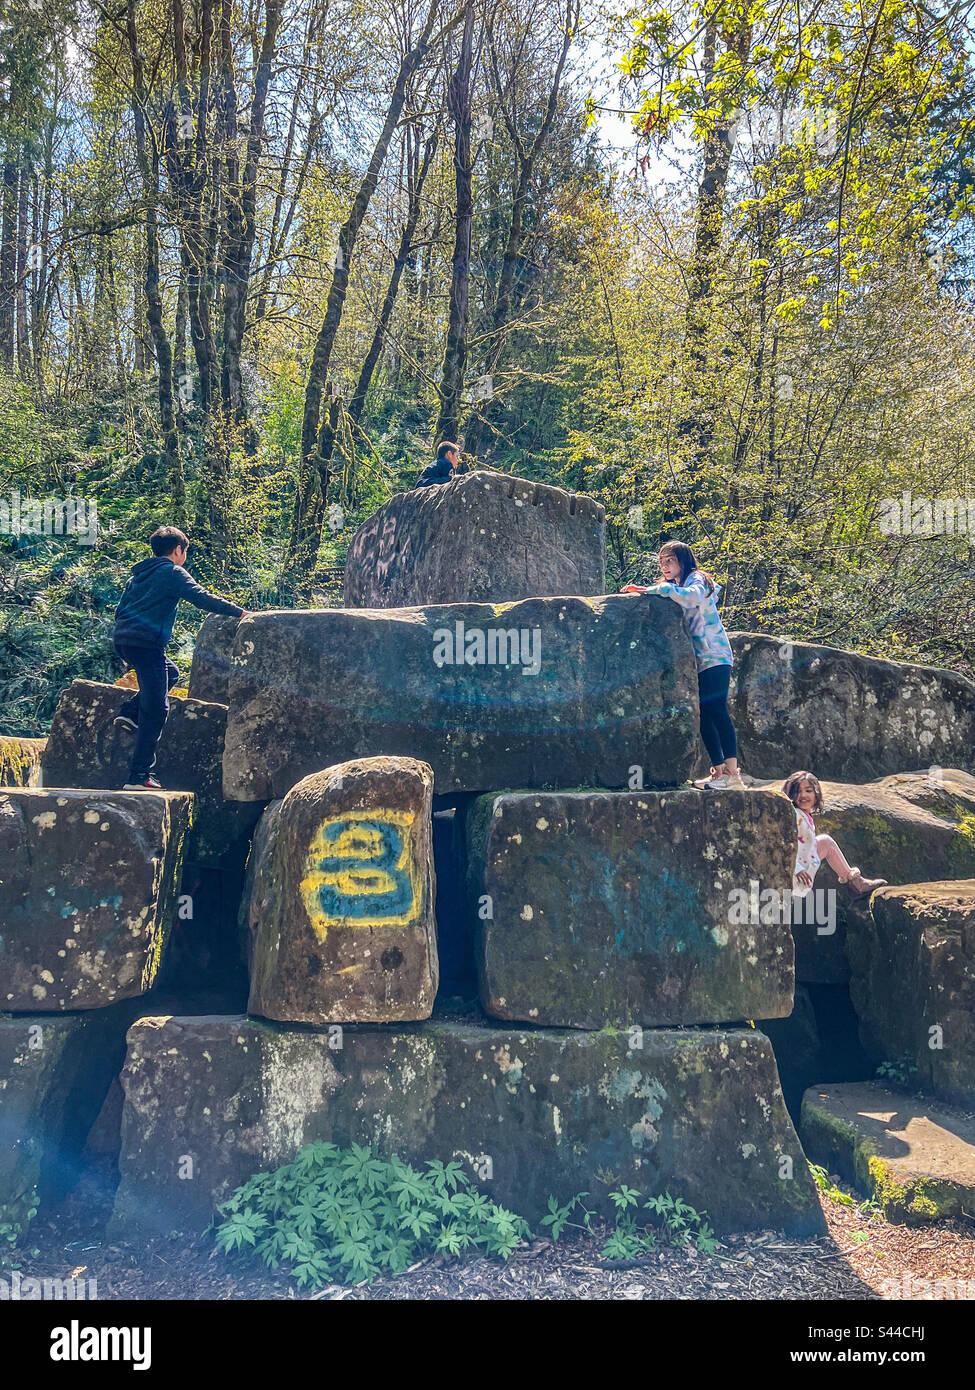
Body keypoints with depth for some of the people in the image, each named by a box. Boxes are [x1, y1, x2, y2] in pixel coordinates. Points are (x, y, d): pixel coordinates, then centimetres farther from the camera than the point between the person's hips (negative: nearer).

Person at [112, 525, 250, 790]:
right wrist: (240, 612, -2)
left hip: (122, 639, 9)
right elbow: (203, 599, -9)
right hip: (146, 643, -9)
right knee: (155, 710, -5)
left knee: (170, 673, 30)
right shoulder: (172, 573, -3)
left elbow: (120, 610, 24)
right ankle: (139, 776, -7)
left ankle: (129, 712, 12)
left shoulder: (138, 574, 22)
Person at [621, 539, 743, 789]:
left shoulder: (697, 579, -4)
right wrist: (639, 592, 2)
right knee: (703, 715, 2)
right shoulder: (672, 589, 22)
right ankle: (719, 772, 3)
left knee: (716, 710, -17)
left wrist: (655, 589, -27)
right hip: (695, 662, 8)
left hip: (714, 657, -8)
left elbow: (693, 596, -27)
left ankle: (732, 772, -21)